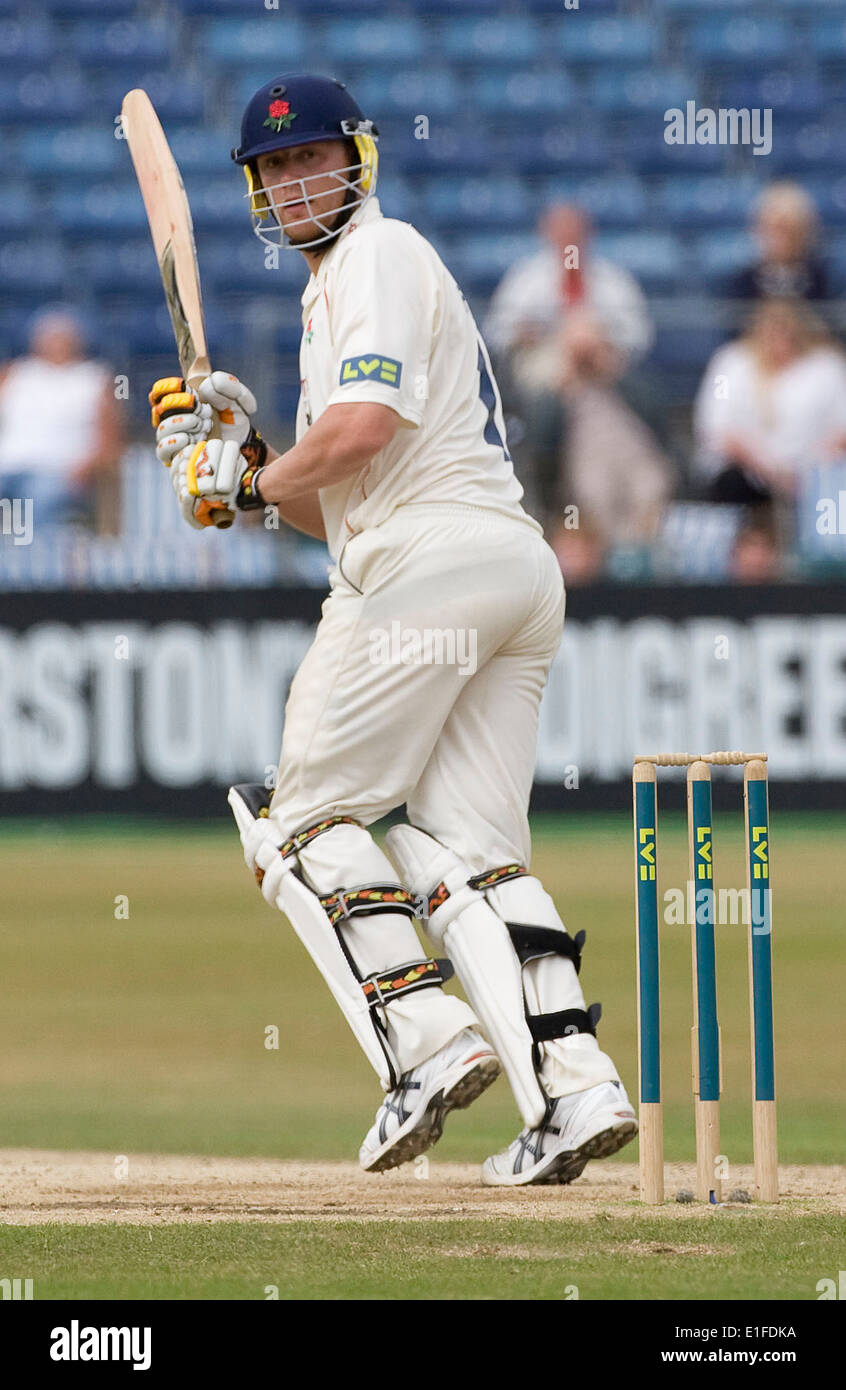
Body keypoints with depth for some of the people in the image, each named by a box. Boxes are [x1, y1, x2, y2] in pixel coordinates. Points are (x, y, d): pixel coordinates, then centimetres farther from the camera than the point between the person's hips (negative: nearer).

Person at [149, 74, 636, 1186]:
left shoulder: (379, 255, -1)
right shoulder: (332, 291, 30)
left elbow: (364, 427, -18)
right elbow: (336, 503, 28)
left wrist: (247, 481, -3)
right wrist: (241, 447, 13)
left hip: (430, 562, -10)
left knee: (305, 819, -3)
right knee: (469, 850, 2)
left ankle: (427, 1040, -16)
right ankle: (575, 1084, -13)